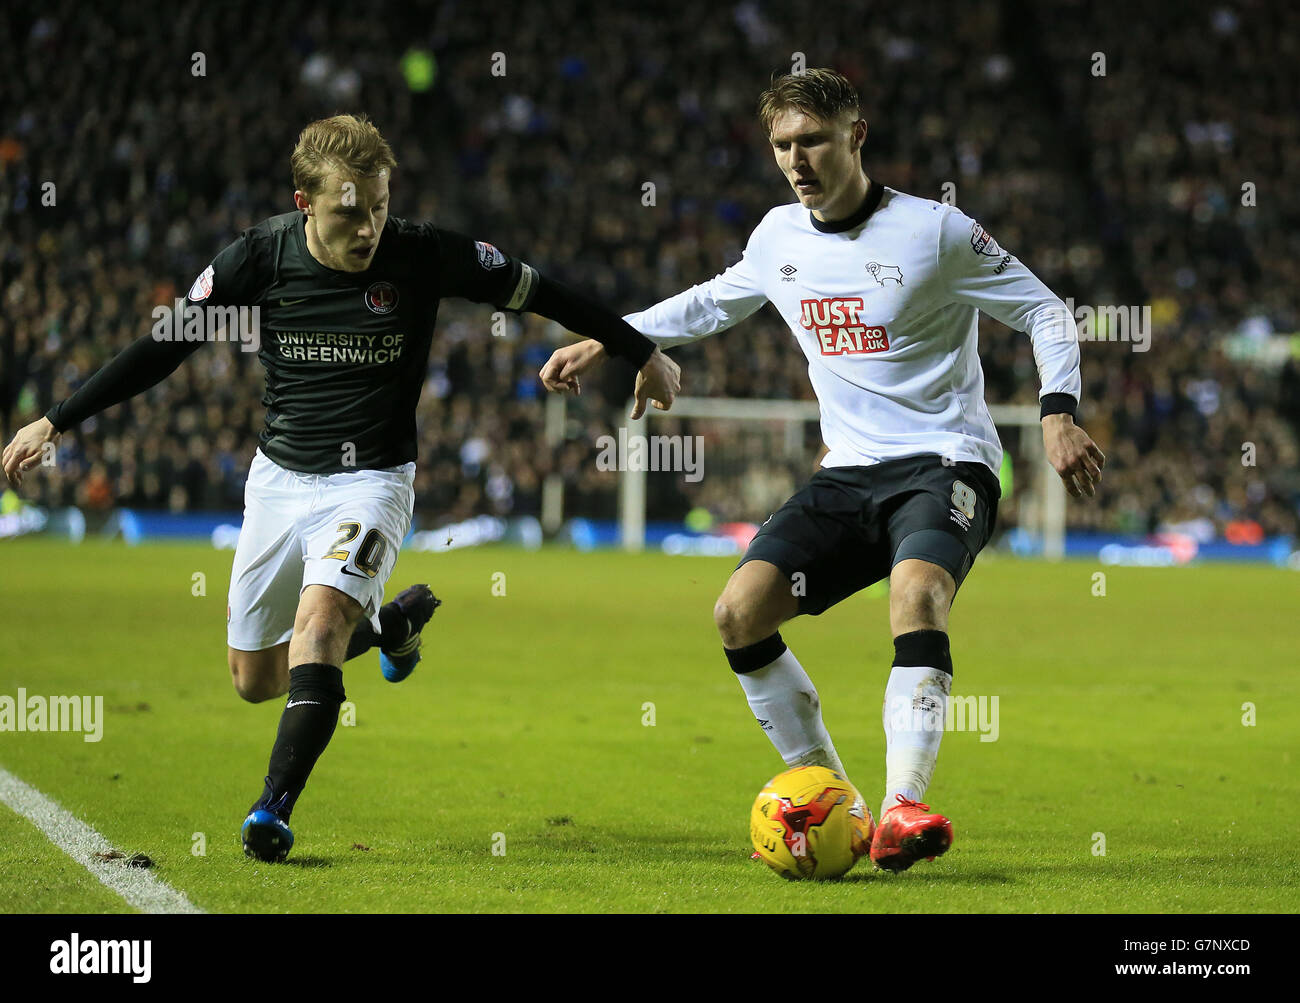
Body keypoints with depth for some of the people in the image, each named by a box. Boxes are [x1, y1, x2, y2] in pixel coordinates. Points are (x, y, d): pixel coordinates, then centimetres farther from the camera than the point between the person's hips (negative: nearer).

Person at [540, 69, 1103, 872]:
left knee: (916, 591, -36)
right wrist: (606, 341, 26)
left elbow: (1045, 313, -3)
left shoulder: (934, 232, -9)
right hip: (850, 474, 6)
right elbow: (713, 303, 30)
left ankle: (902, 809, -43)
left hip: (945, 464, -6)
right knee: (739, 612, -13)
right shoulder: (779, 238, 8)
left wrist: (1059, 414, -17)